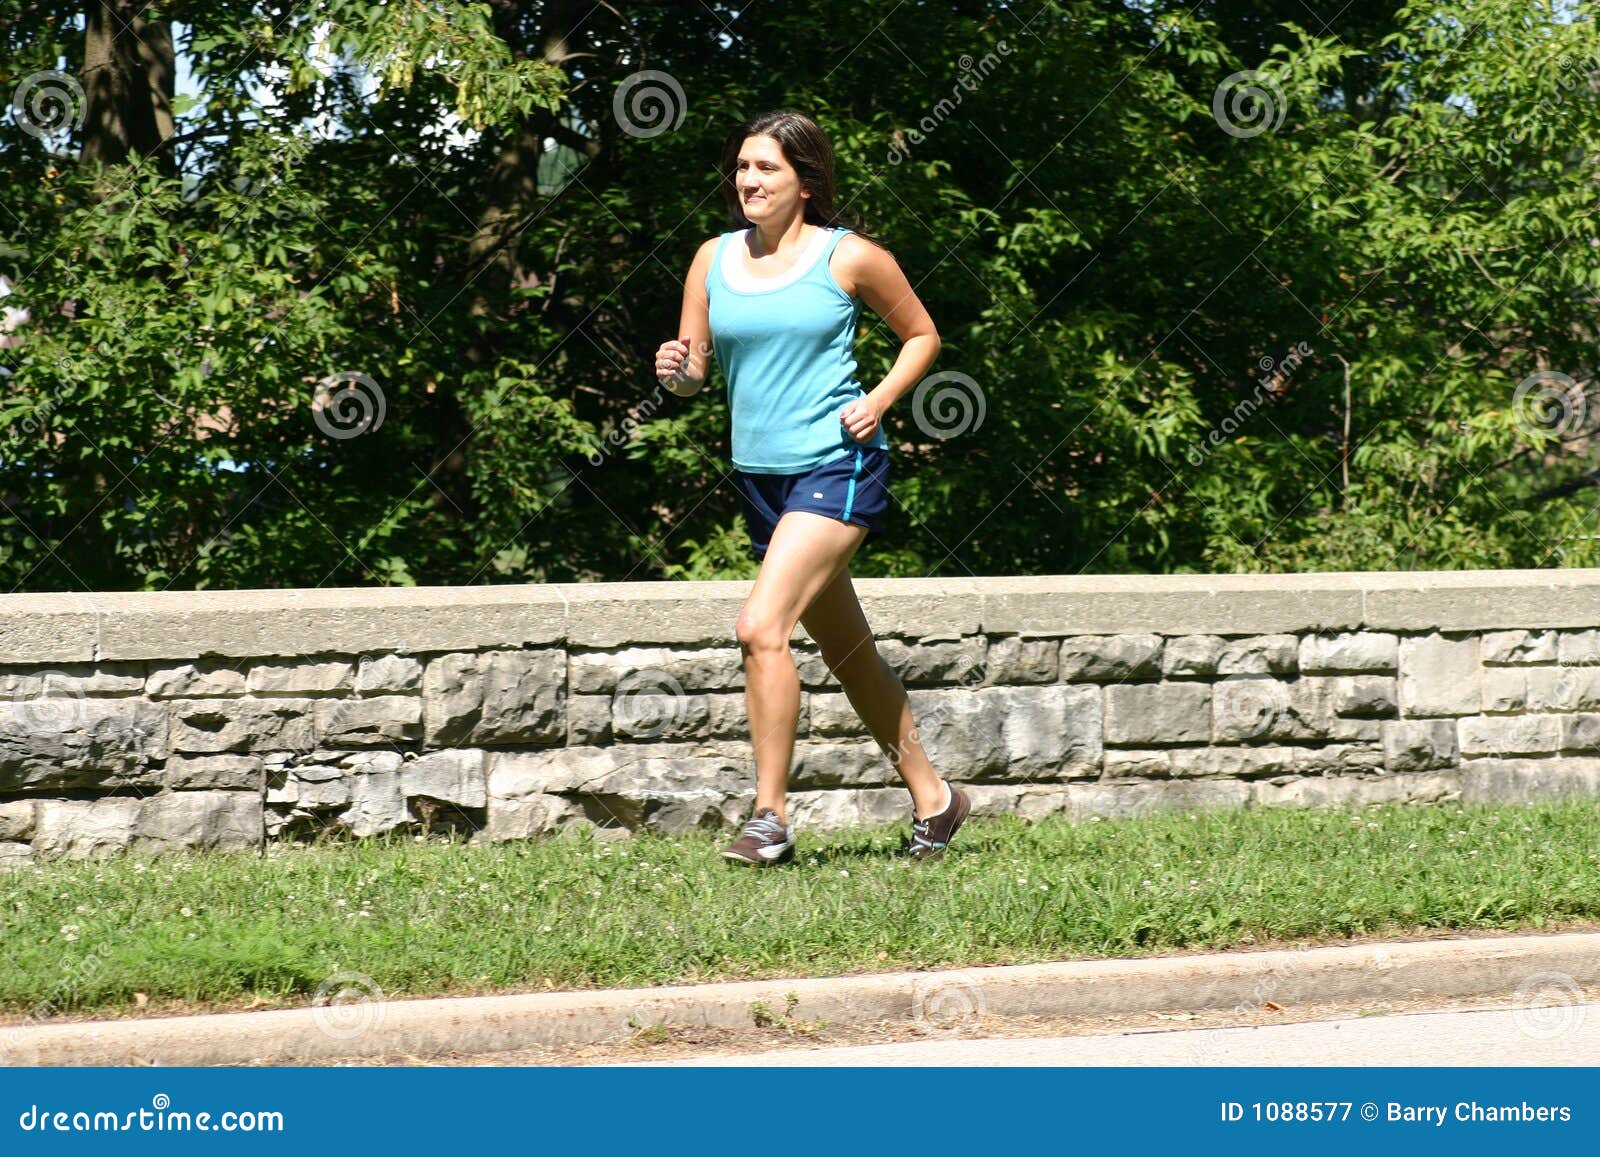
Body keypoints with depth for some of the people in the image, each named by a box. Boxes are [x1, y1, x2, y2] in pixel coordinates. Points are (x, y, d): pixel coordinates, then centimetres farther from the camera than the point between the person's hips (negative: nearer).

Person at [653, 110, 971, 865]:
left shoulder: (848, 257, -4)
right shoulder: (715, 260, 8)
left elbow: (921, 335, 7)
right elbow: (694, 368, 11)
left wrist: (880, 399, -9)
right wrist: (674, 370, -12)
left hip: (837, 468, -6)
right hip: (761, 474, 6)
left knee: (761, 626, -22)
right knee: (846, 651, 15)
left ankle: (770, 819, -17)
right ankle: (931, 798, 29)